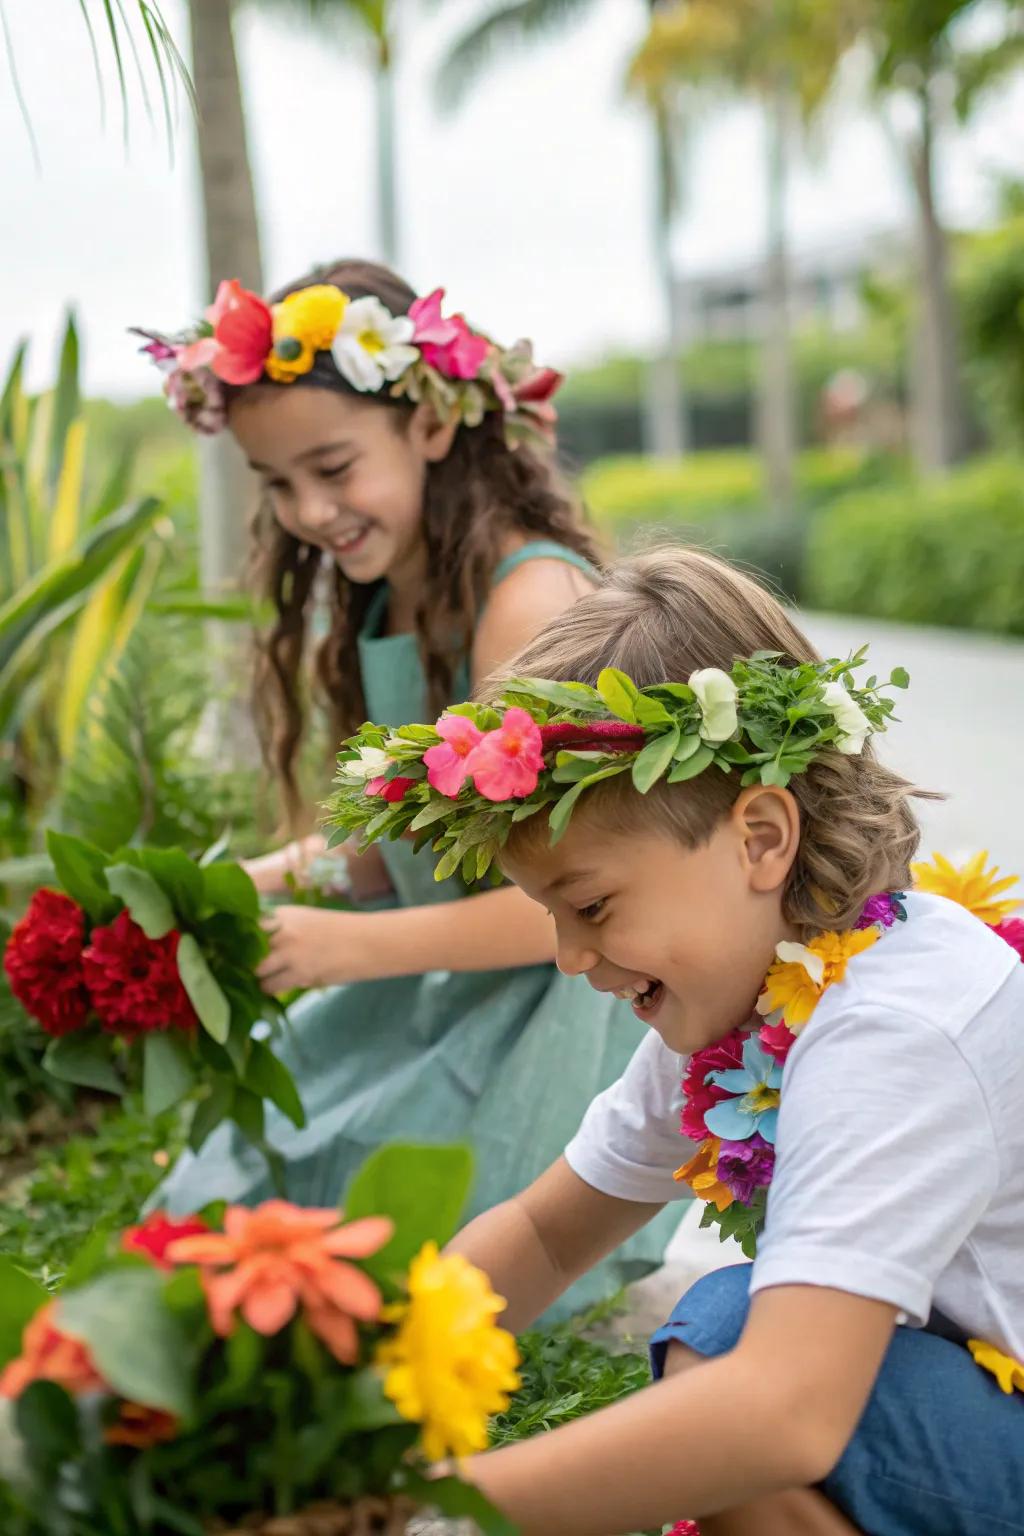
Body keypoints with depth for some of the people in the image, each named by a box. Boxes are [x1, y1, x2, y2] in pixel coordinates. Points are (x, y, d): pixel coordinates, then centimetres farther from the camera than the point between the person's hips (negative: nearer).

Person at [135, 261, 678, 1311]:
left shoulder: (529, 599, -23)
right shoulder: (372, 603, 6)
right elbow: (408, 843, 11)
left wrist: (348, 946, -24)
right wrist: (273, 877, -7)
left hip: (569, 1009, -9)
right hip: (442, 985, 9)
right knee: (242, 1178, 8)